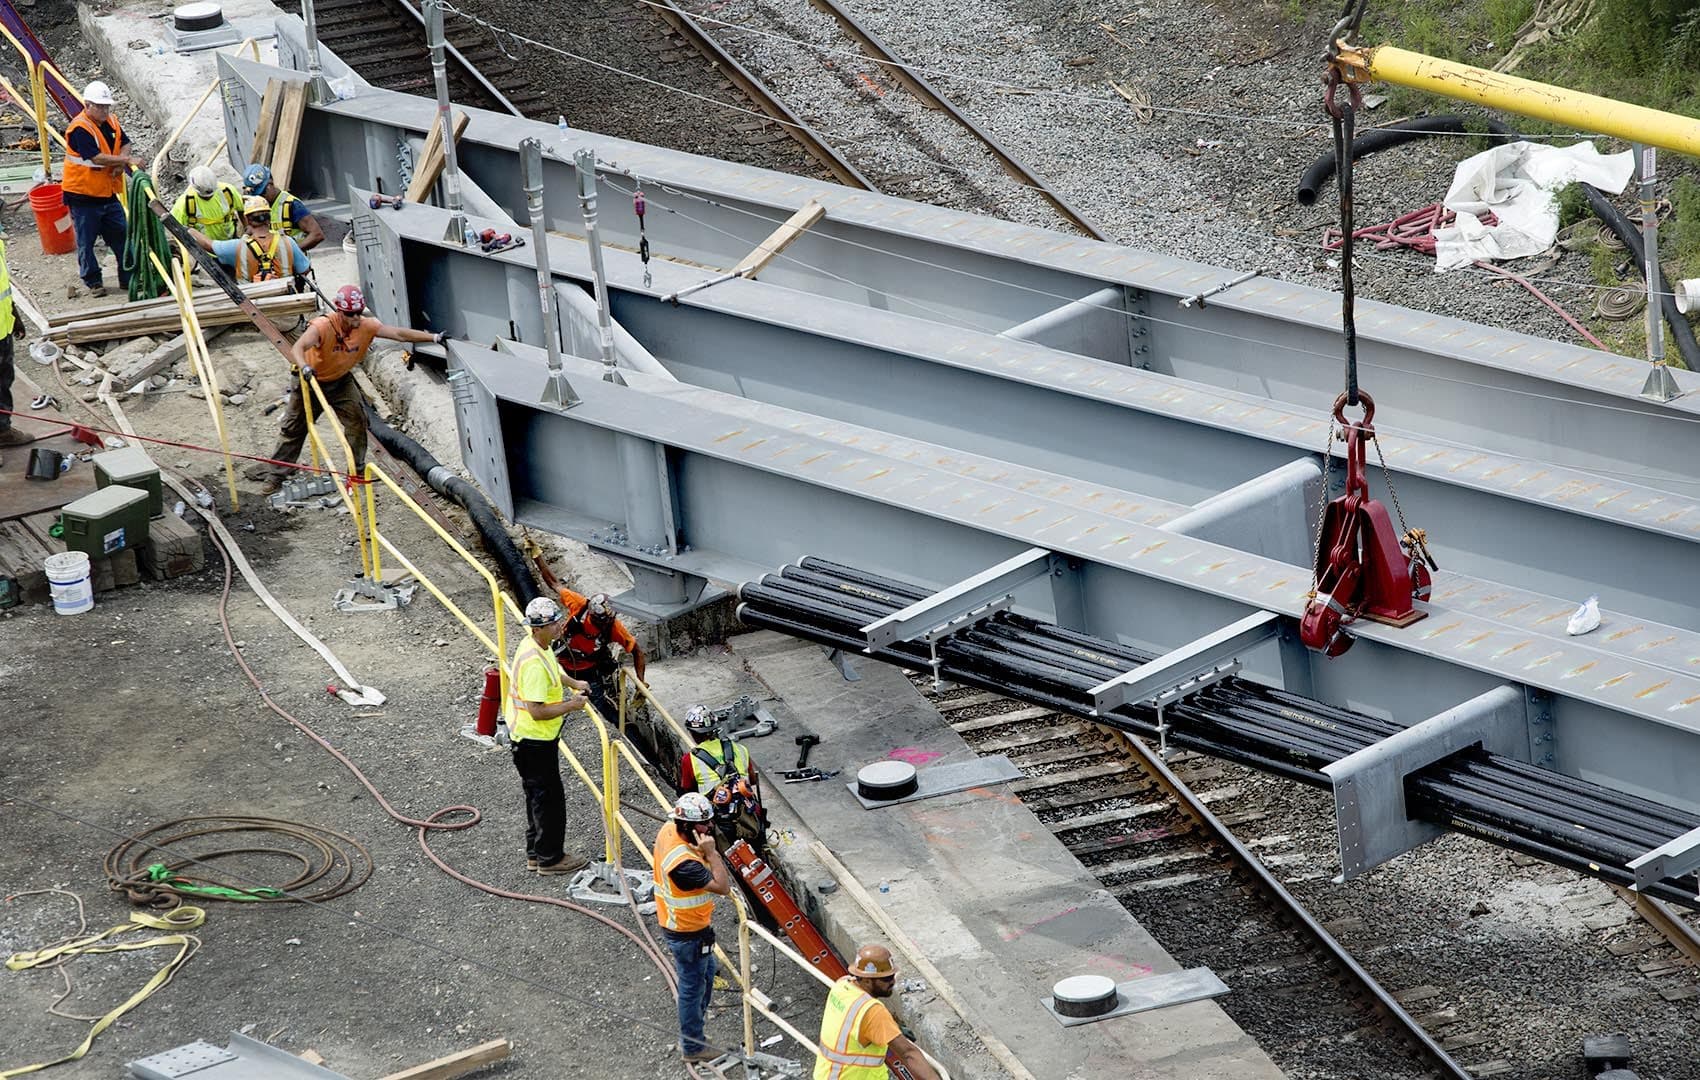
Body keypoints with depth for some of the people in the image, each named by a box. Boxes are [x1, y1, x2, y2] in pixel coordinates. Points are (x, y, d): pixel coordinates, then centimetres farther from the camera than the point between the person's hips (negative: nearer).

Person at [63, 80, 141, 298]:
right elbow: (97, 158, -27)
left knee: (121, 235, 9)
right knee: (86, 241, 4)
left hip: (107, 192, 7)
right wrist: (128, 160, -28)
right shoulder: (79, 128, -20)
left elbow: (124, 143, 14)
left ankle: (128, 277, 19)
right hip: (83, 196, -7)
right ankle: (93, 282, 16)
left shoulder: (111, 121, 6)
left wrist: (121, 163, -8)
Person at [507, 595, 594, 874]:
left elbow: (552, 671, 28)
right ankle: (550, 858, 14)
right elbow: (538, 711, -30)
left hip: (532, 738, 10)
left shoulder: (535, 646, 3)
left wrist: (573, 683, 19)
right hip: (534, 741, -10)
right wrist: (571, 705, -19)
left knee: (539, 796, 20)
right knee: (549, 797, 2)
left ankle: (536, 854, 32)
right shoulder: (534, 663, -30)